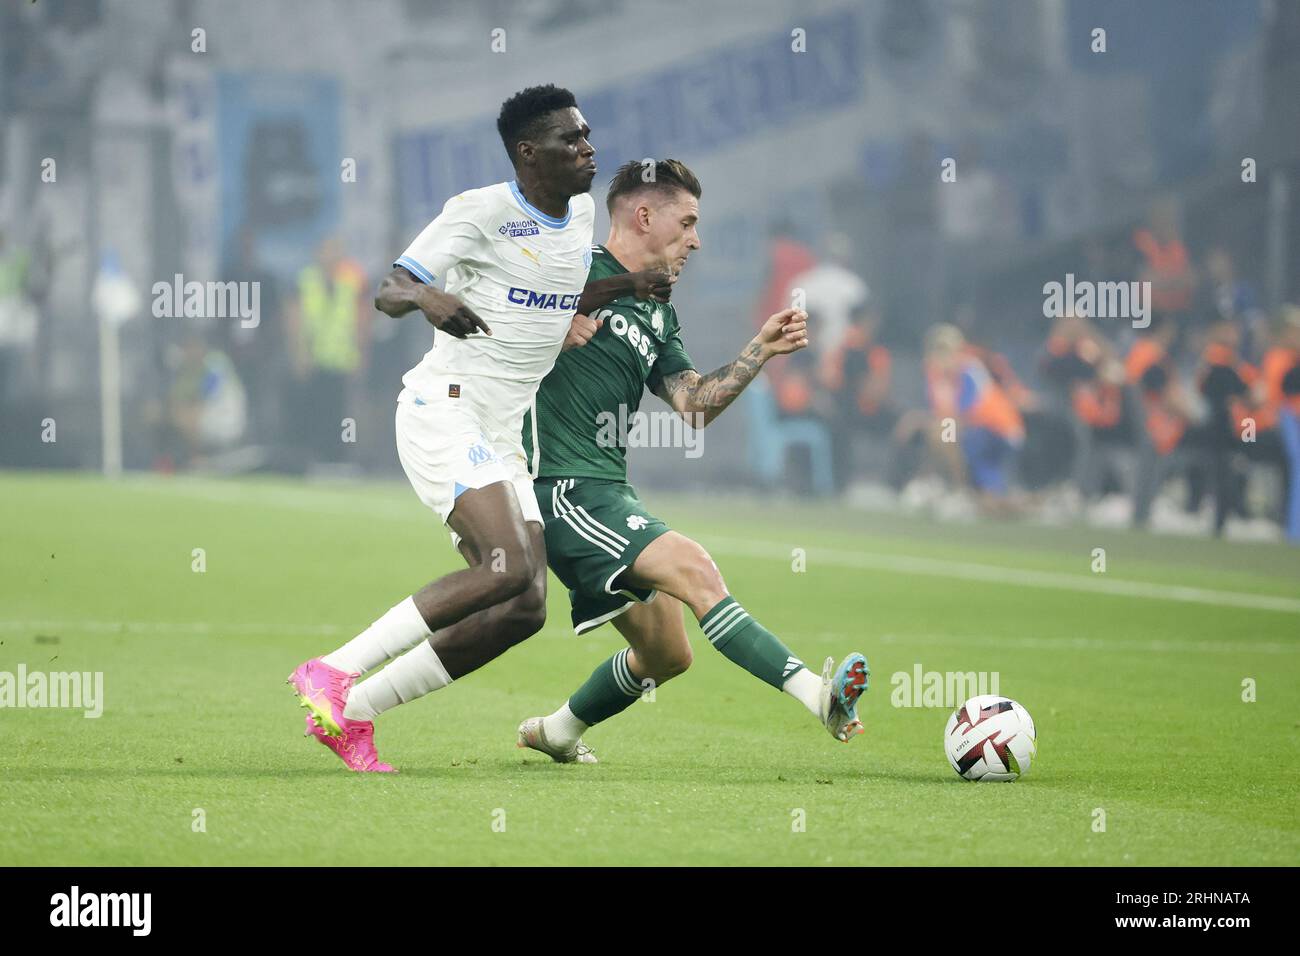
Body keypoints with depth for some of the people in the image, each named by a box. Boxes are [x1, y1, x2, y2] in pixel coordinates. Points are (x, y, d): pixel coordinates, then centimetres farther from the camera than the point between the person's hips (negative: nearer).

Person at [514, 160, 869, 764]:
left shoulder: (657, 314, 21)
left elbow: (694, 404, 14)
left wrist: (760, 350, 4)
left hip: (608, 497, 10)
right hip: (563, 485, -10)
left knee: (667, 652, 12)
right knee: (693, 568, -25)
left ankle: (555, 733, 33)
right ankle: (818, 696, -37)